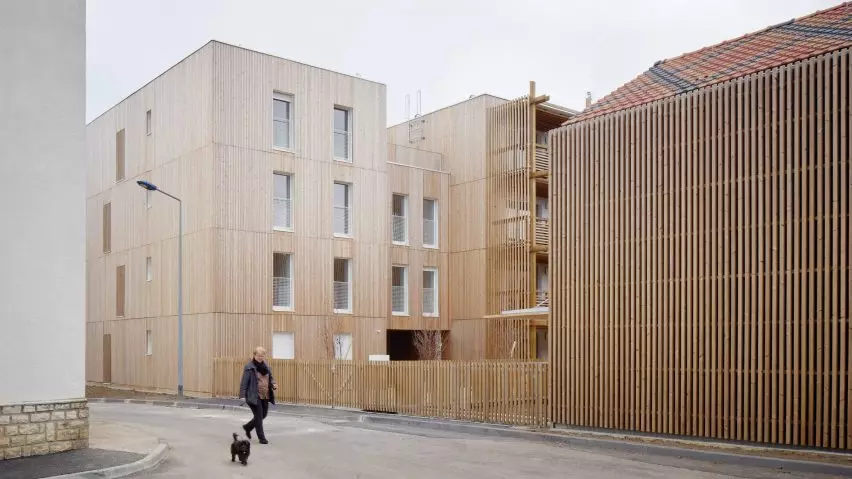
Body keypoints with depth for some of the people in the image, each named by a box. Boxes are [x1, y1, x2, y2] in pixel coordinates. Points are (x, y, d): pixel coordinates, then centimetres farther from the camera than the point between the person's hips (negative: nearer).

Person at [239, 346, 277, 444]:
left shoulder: (265, 366, 10)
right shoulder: (249, 367, -9)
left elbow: (271, 378, 20)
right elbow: (244, 382, -11)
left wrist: (273, 384, -1)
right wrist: (242, 395, -18)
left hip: (265, 396, 7)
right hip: (254, 396, -7)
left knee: (263, 415, 15)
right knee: (259, 416, -4)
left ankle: (247, 427, 38)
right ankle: (261, 437, 8)